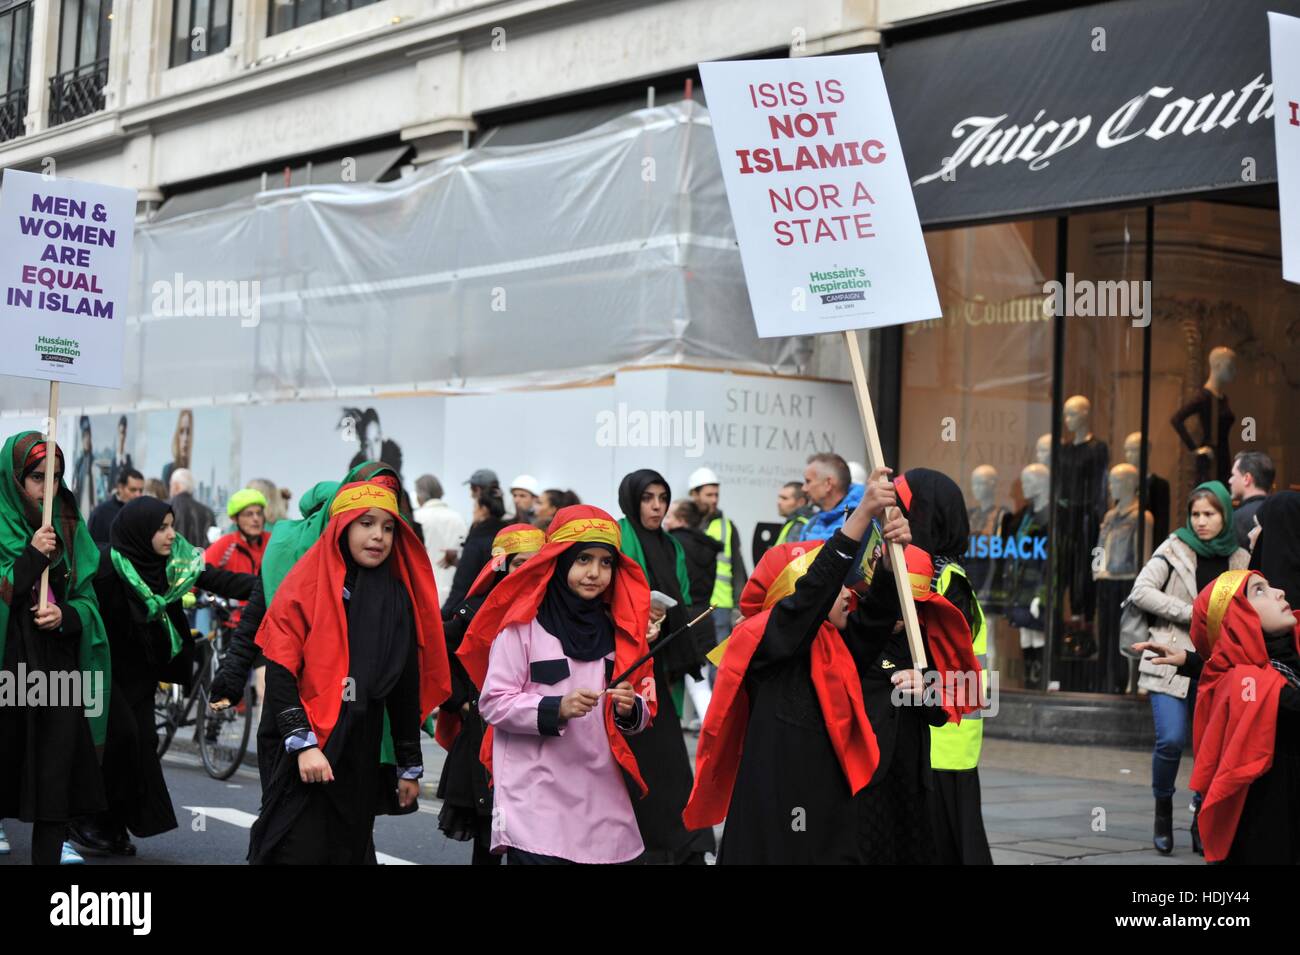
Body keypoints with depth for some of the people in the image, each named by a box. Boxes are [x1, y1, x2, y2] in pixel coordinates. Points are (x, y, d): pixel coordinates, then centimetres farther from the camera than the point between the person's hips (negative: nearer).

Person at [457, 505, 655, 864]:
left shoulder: (619, 629, 13)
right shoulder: (523, 625, -4)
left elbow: (642, 712, 16)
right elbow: (493, 703, -7)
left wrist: (630, 709, -7)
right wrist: (556, 708, -21)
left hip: (603, 799, 5)